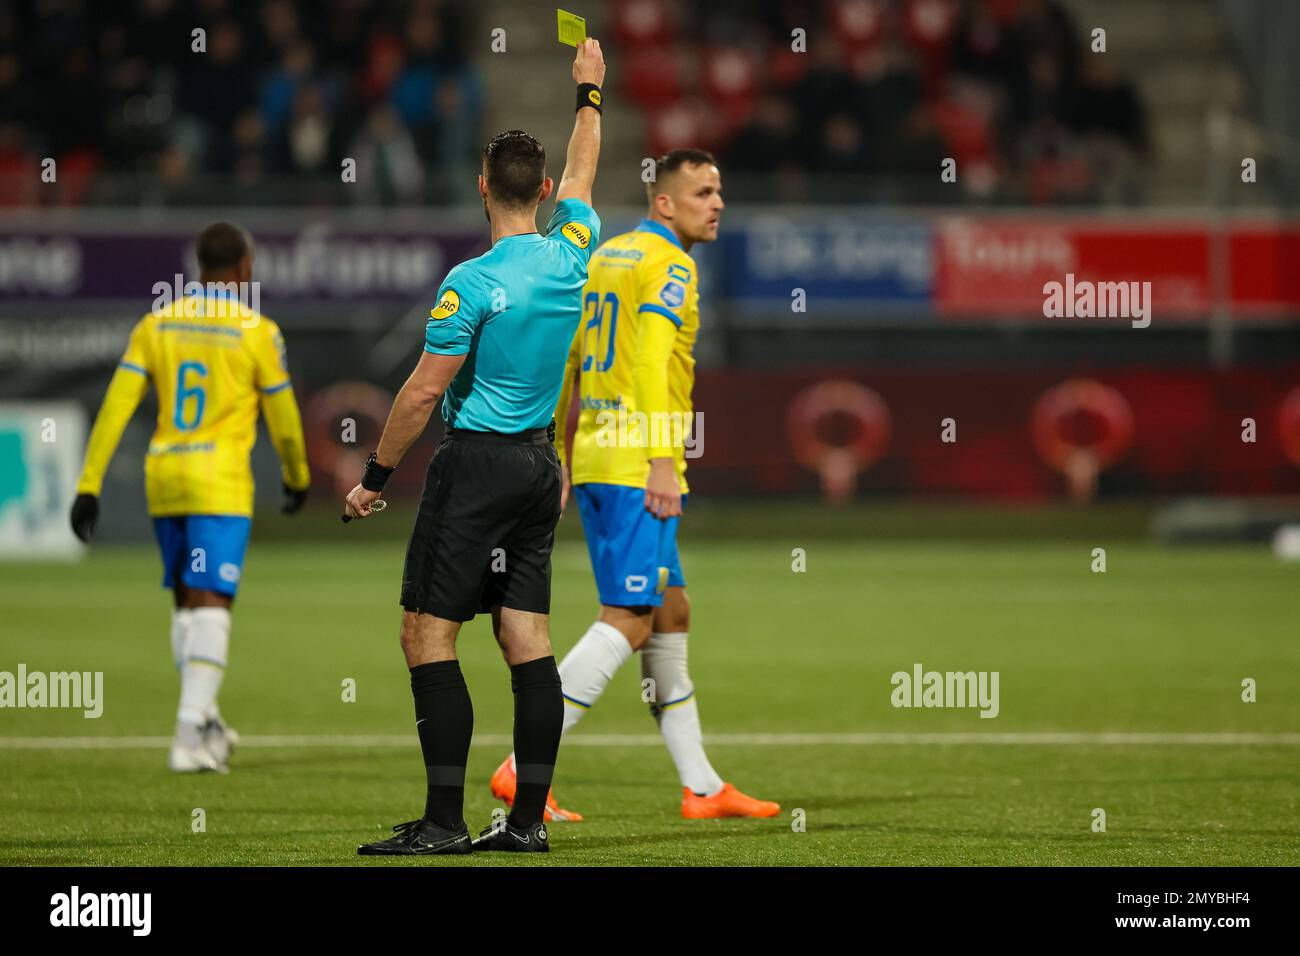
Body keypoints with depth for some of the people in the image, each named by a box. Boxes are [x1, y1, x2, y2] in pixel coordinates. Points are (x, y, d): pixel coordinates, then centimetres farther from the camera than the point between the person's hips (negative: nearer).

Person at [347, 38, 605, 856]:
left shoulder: (473, 282, -15)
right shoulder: (571, 254, 4)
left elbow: (424, 392, -13)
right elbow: (581, 176, 25)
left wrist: (376, 476, -4)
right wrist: (590, 94, 40)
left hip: (477, 464, -7)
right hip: (540, 465, 7)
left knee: (428, 634, -5)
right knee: (528, 641, 6)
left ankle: (445, 820, -10)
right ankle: (529, 819, 4)